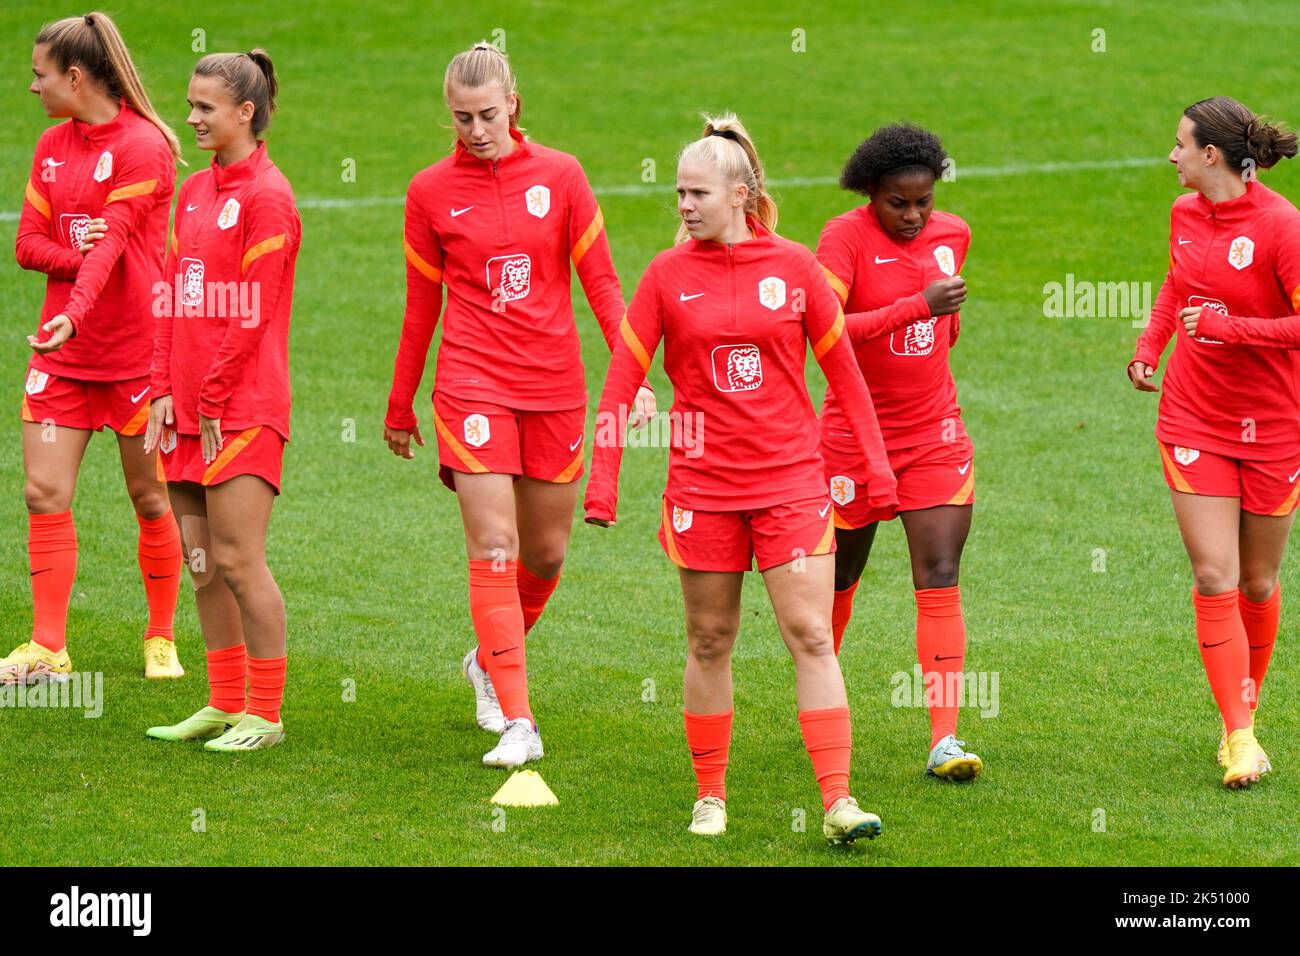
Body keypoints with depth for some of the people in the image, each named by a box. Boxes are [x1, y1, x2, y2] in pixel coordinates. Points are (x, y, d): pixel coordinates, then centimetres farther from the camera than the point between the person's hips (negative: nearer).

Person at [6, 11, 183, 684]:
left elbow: (112, 239, -22)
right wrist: (75, 256, -13)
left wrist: (75, 313, -34)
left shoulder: (143, 146, -11)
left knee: (150, 498, 5)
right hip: (61, 352, 6)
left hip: (136, 351, -6)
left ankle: (161, 638, 19)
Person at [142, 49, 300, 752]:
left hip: (243, 406, -8)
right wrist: (165, 391, 5)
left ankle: (265, 715, 0)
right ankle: (224, 705, 17)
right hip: (190, 405, 8)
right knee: (201, 561, 9)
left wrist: (214, 400, -13)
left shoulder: (266, 196, -10)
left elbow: (253, 314, -13)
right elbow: (173, 300, 15)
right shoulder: (194, 191, 15)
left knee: (237, 559, -7)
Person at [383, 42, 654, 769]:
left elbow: (600, 281, 3)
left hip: (555, 388, 2)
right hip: (473, 385, -2)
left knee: (546, 552, 11)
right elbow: (421, 306, 9)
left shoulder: (560, 175, 1)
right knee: (494, 550, -12)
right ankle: (518, 723, -13)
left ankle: (491, 661, 39)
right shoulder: (432, 191, 1)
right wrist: (400, 407, 15)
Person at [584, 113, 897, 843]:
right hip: (703, 483, 1)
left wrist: (876, 461, 4)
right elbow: (624, 376, 2)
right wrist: (603, 479, -2)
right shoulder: (669, 275, 1)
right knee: (710, 640, 7)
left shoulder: (793, 265, 0)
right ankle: (711, 797, 20)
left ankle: (839, 803, -10)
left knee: (811, 635, -7)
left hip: (792, 480, -1)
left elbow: (842, 367, 7)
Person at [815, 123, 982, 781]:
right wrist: (918, 308, -34)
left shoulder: (952, 234, 3)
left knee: (939, 578, -9)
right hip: (855, 433, -3)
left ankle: (944, 738, -13)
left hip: (935, 435, 3)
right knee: (839, 575, 12)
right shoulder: (845, 238, -14)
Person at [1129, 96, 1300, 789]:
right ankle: (1238, 736, -6)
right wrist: (1149, 347, 9)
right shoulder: (1185, 212, 3)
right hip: (1192, 416, 4)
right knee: (1214, 578, -7)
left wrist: (1234, 327, -23)